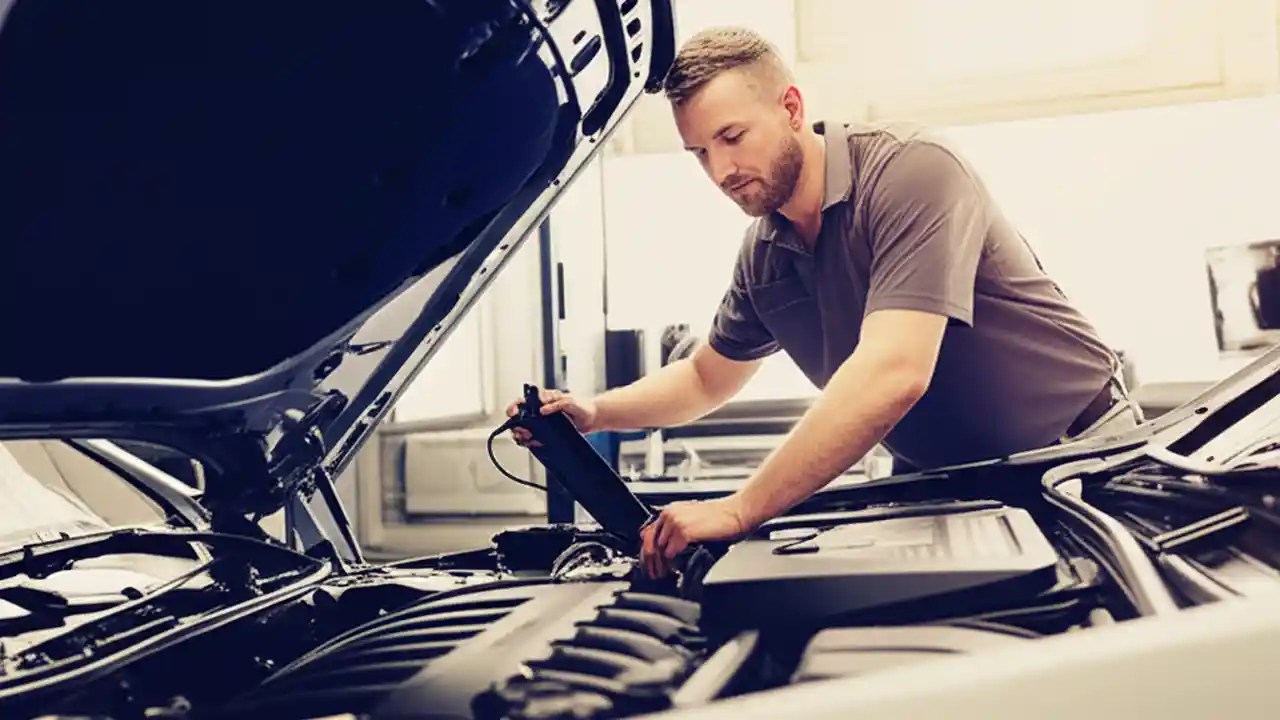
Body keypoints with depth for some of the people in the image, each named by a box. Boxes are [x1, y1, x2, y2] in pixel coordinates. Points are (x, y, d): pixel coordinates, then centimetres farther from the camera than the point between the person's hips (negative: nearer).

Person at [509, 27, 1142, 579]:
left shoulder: (911, 171, -23)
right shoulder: (763, 252, 2)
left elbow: (893, 376, -35)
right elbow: (705, 378, 19)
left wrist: (740, 510, -33)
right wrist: (594, 413, 0)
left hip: (1079, 449, -6)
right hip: (945, 482, 6)